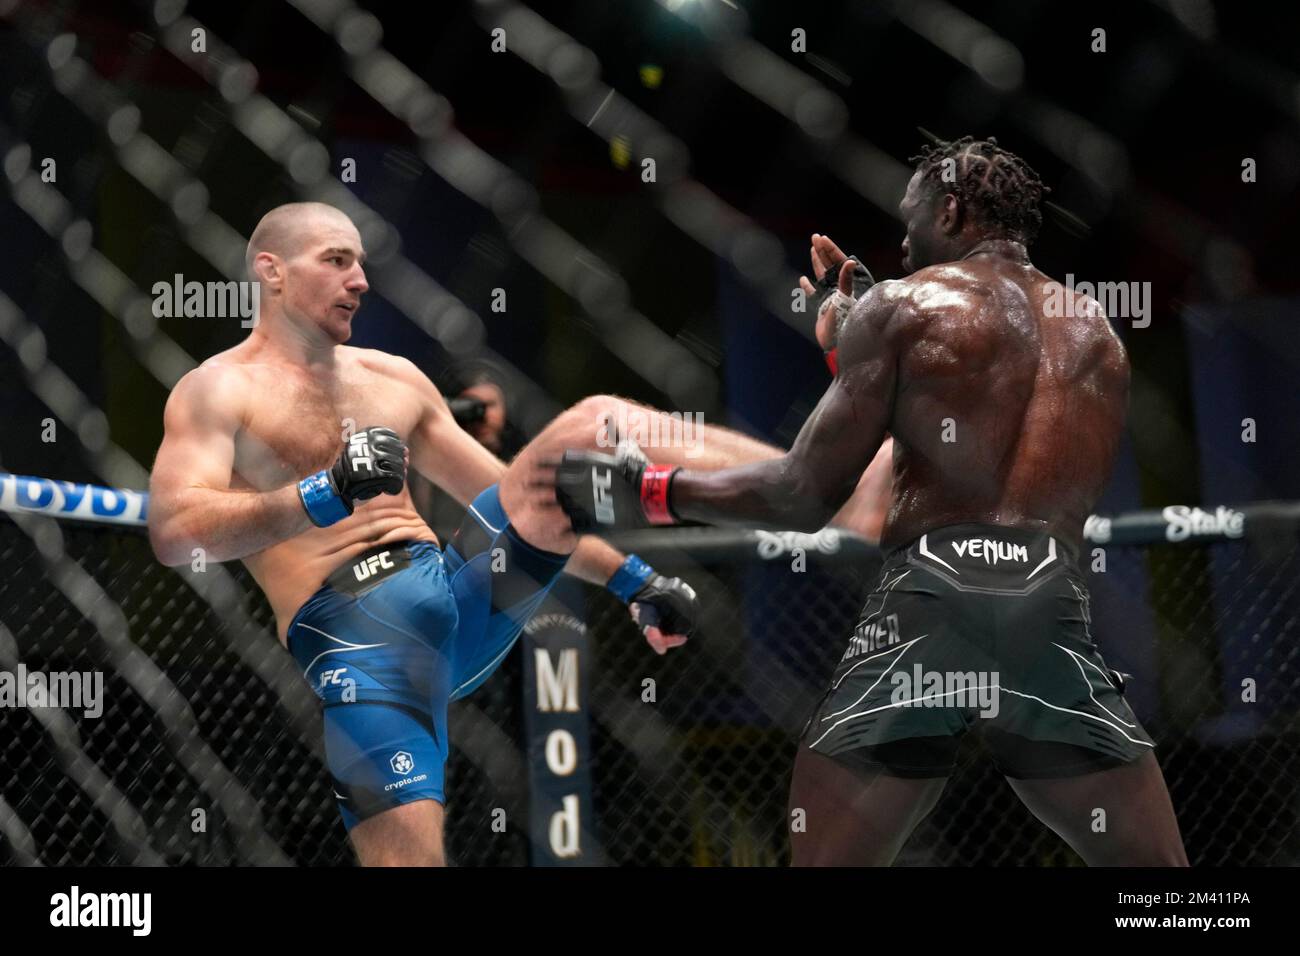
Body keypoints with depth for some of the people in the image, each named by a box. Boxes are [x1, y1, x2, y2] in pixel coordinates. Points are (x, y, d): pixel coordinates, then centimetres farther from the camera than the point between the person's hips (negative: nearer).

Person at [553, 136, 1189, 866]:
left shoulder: (903, 306, 10)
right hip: (1055, 610, 3)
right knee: (1161, 889, 9)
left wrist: (651, 491, 17)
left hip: (931, 599, -2)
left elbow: (805, 496, 3)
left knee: (821, 857, 6)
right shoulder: (1099, 333, 22)